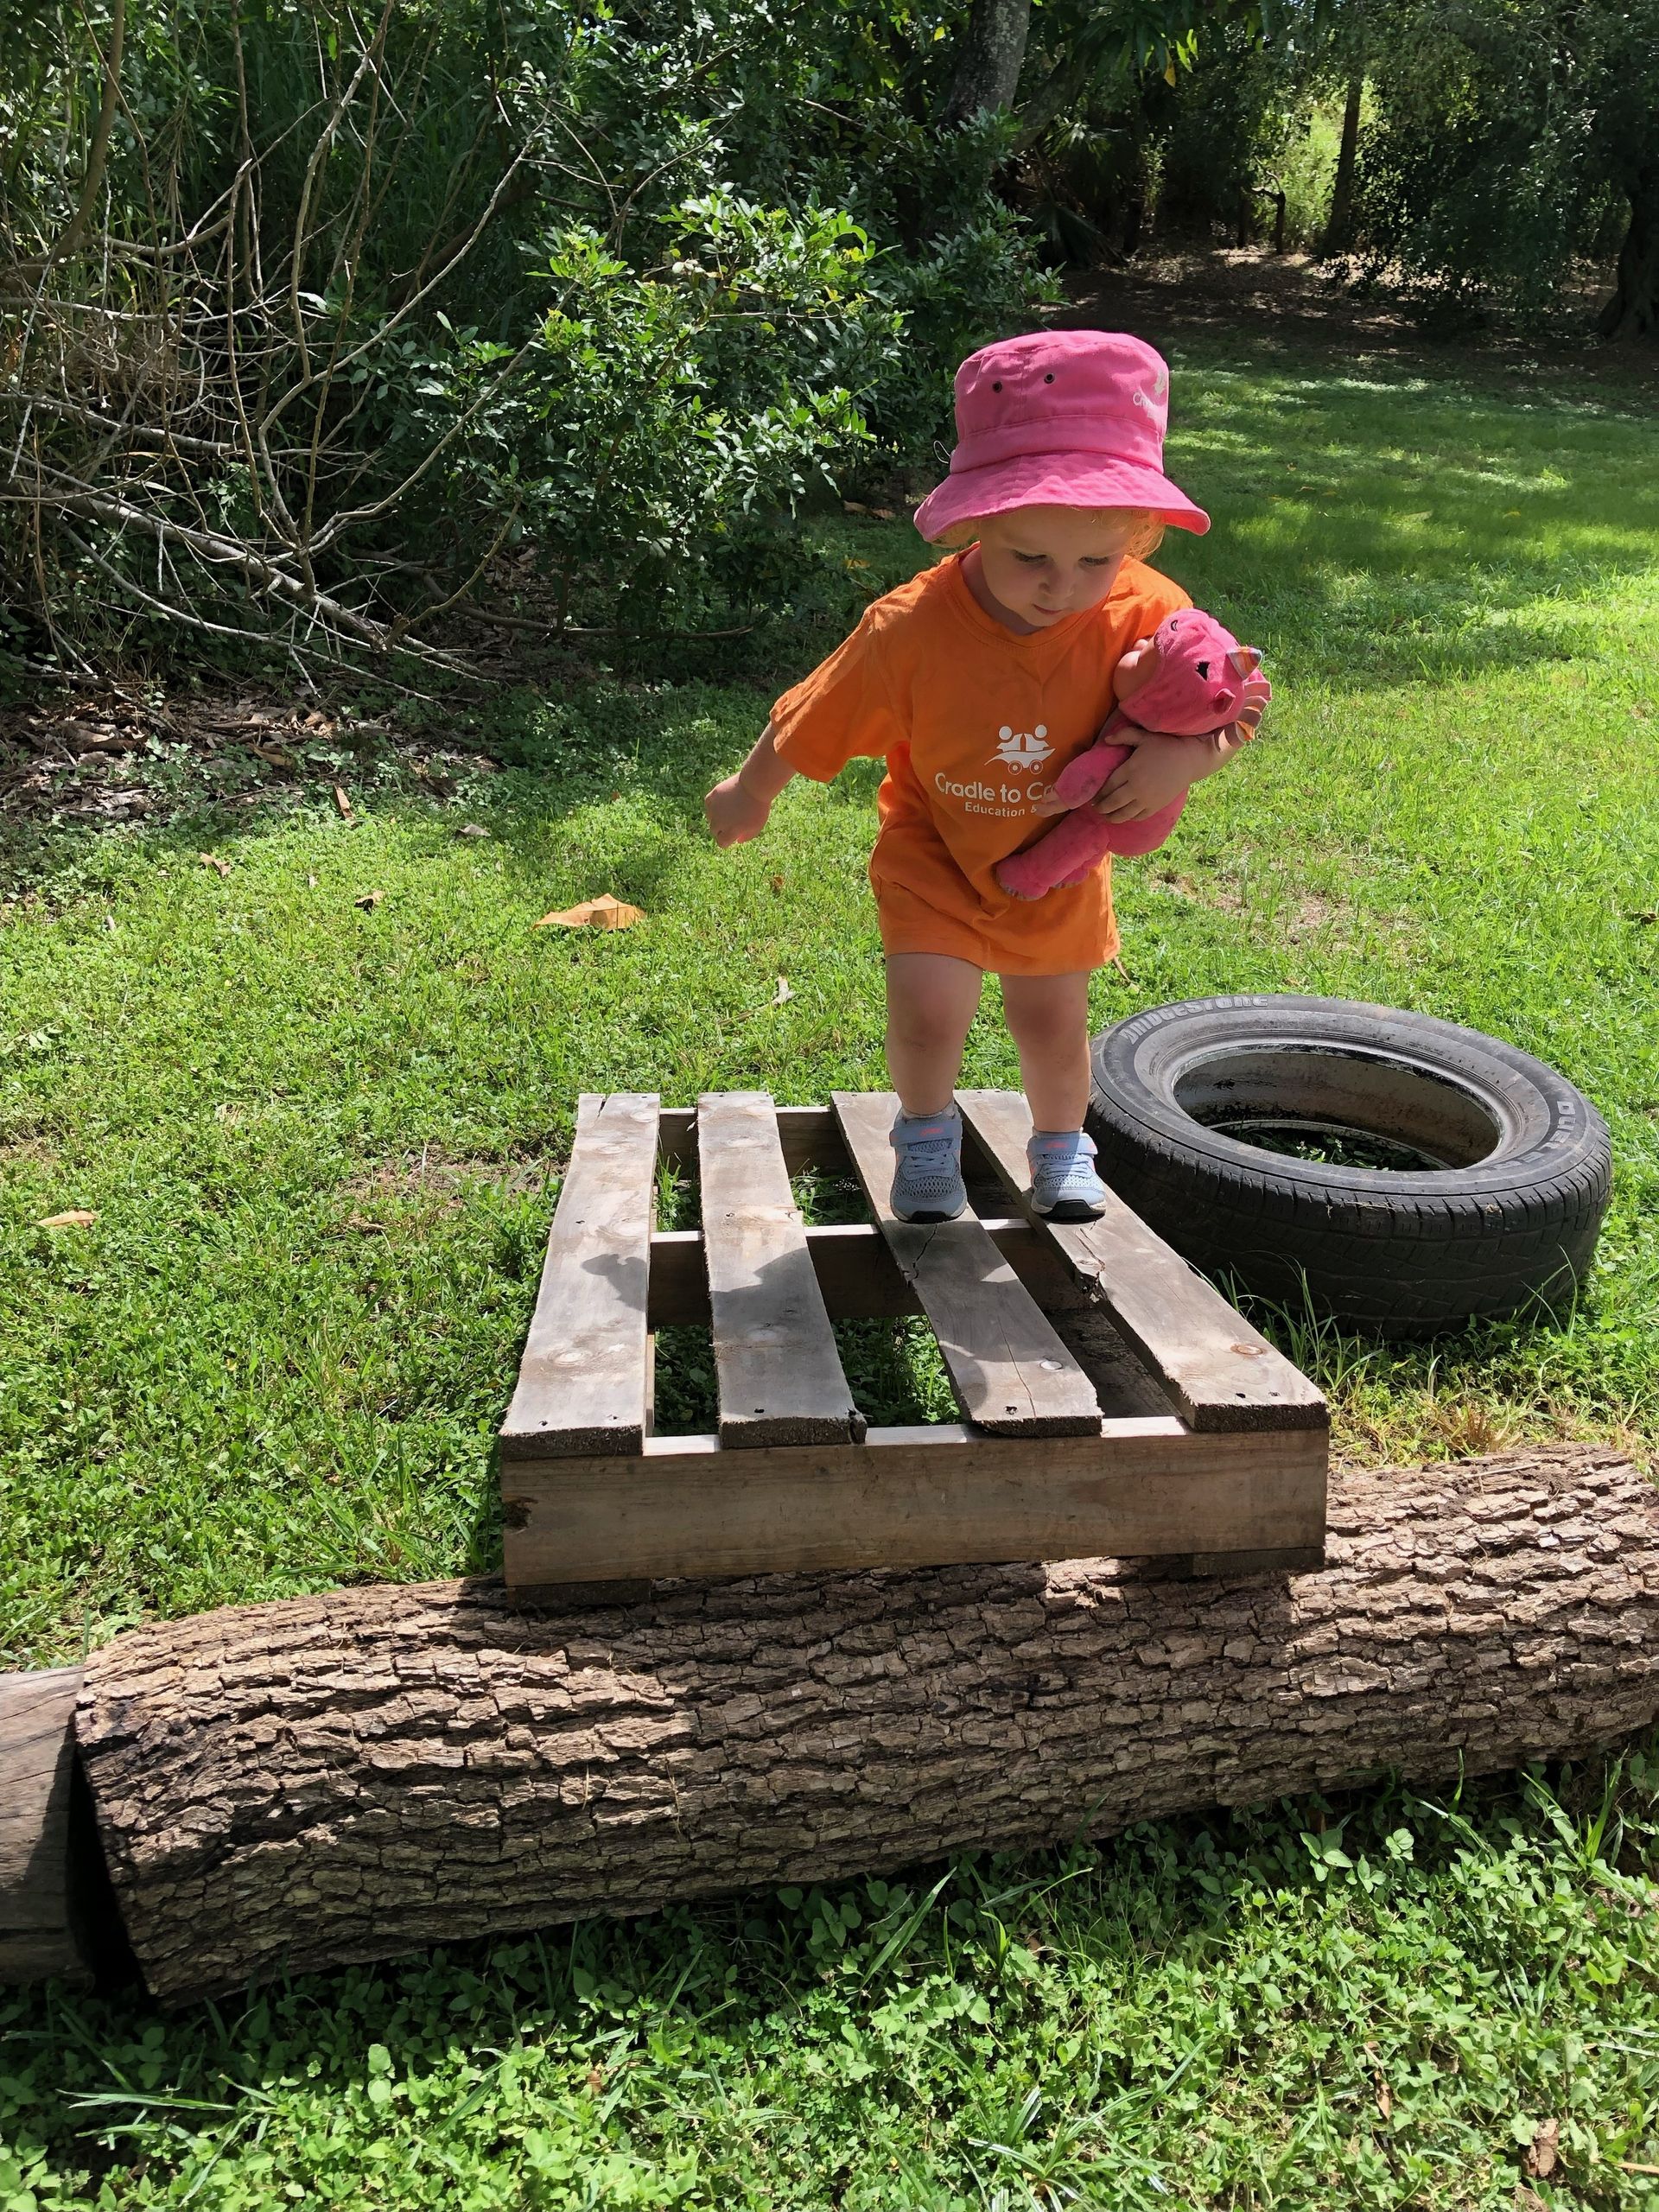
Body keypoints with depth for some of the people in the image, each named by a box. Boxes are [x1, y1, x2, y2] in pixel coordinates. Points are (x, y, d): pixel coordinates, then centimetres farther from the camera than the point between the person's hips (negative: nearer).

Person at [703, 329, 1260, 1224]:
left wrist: (1183, 755, -36)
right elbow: (811, 722, -14)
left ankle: (1061, 1146, 45)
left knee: (1053, 1023, 14)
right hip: (936, 854, -2)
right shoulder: (911, 629, -30)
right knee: (928, 1010, -16)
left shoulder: (1150, 616, -25)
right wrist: (749, 793, 2)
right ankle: (927, 1133, 18)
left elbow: (1233, 711, -13)